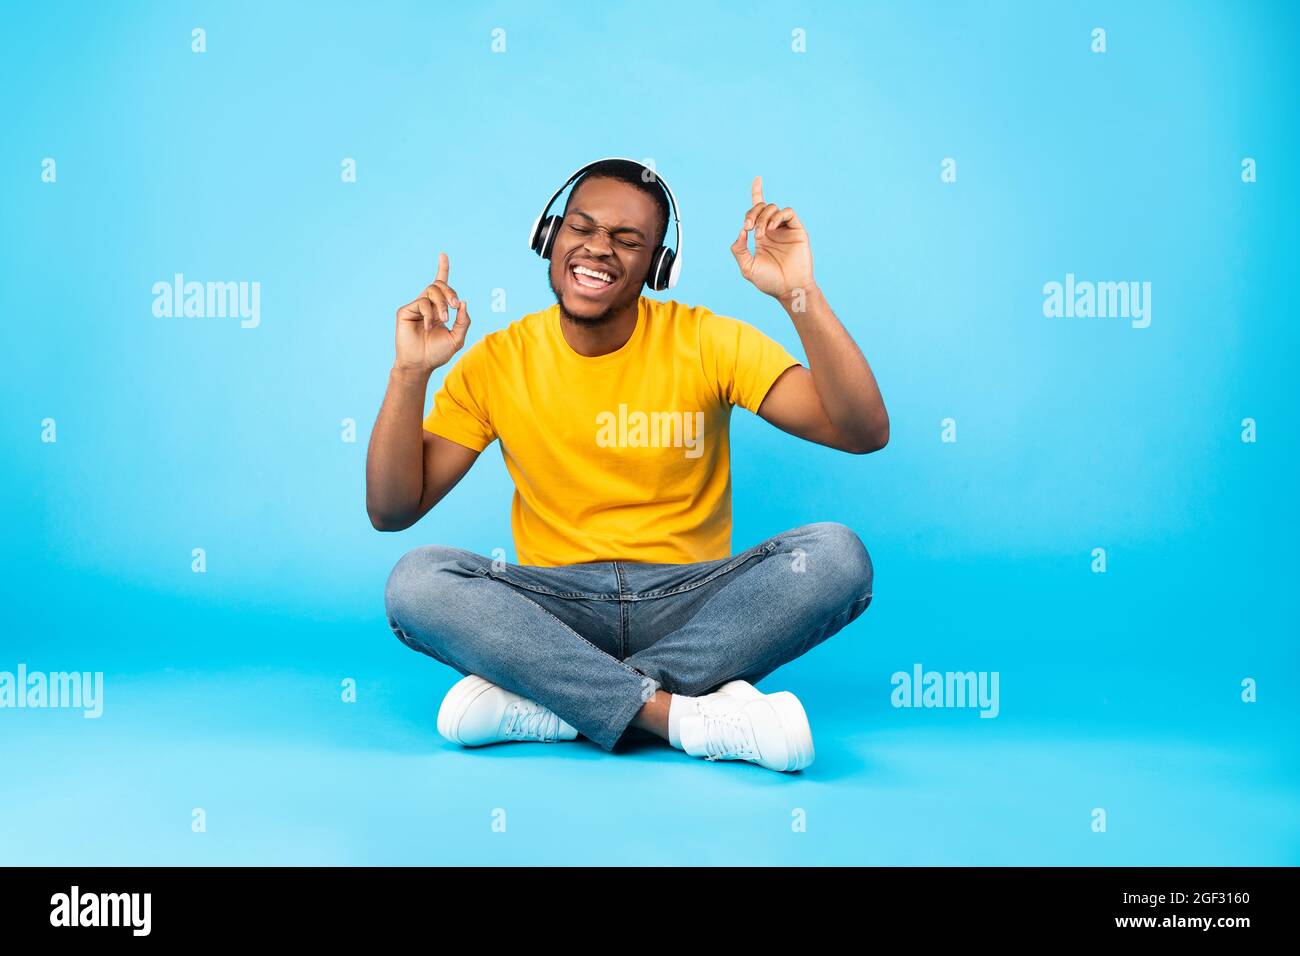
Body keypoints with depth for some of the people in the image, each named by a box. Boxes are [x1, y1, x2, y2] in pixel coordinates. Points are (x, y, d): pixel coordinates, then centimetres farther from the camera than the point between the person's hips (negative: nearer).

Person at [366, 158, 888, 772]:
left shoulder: (709, 342, -3)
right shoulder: (497, 362, 0)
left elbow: (865, 433, -12)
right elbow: (391, 511, -2)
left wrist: (800, 297, -22)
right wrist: (409, 374, -14)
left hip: (692, 605, 0)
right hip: (555, 610, 0)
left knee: (838, 555, -26)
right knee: (416, 580, -27)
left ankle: (543, 701, -26)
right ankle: (684, 715, -29)